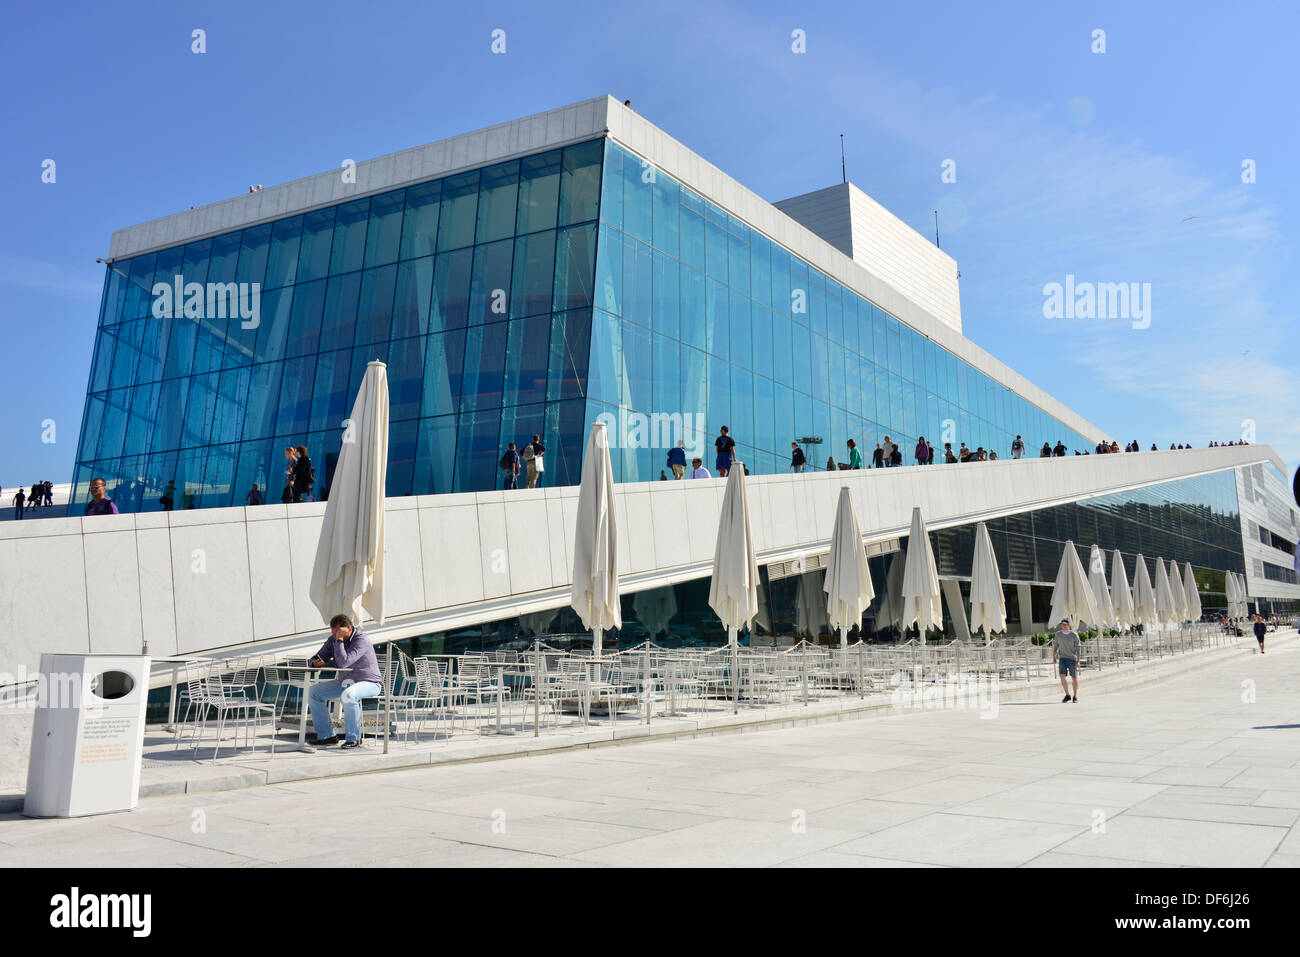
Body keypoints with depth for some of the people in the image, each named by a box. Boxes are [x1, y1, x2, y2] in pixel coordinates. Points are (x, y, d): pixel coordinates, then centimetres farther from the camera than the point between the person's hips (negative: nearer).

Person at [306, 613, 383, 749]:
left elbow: (343, 663, -33)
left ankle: (353, 738, -23)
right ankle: (327, 736, 2)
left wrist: (339, 640, -28)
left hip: (368, 683, -8)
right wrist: (316, 663, -14)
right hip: (345, 682, 8)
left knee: (348, 695, -38)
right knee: (314, 691, -2)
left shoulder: (361, 640, -22)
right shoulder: (333, 640, 2)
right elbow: (317, 660, 10)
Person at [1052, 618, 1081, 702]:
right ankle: (1067, 695, 5)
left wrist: (1078, 661, -14)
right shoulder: (1058, 634, 3)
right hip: (1062, 658, 2)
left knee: (1074, 678, 2)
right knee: (1062, 676, -10)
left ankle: (1075, 696, 19)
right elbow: (1055, 646, 10)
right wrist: (1054, 658, 3)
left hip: (1072, 659, -2)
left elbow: (1078, 649, -7)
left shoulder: (1074, 635, -7)